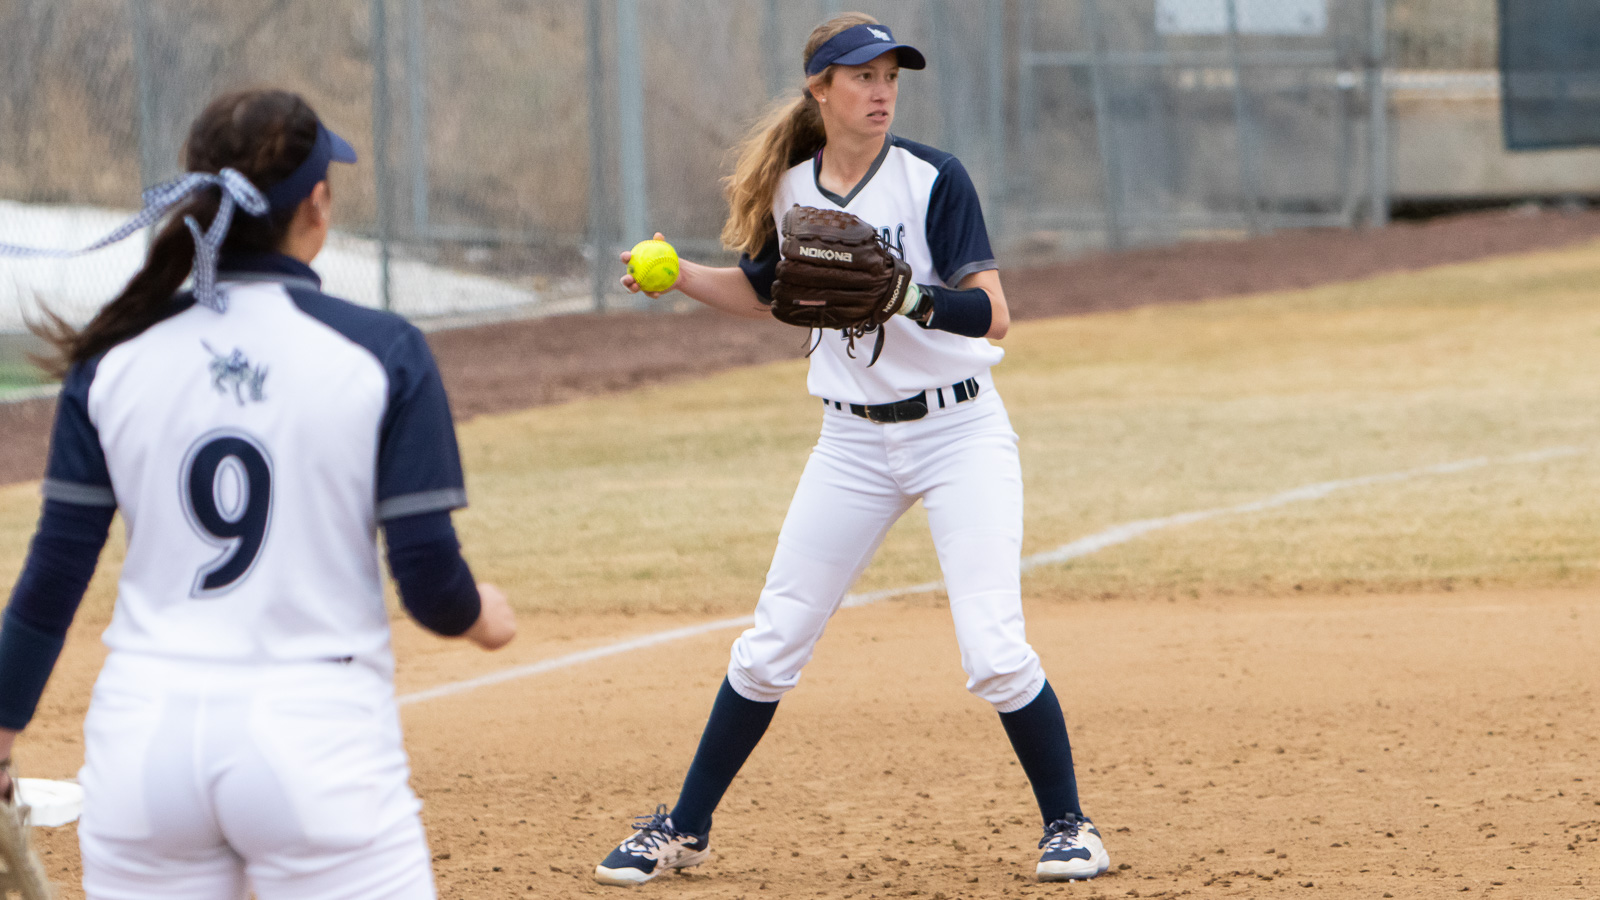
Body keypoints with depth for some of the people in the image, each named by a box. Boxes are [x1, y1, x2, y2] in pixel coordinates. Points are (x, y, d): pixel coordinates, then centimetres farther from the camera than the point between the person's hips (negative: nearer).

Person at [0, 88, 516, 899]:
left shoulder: (116, 361, 3)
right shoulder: (382, 352, -5)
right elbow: (430, 580, -5)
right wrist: (480, 615, 18)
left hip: (145, 736, 3)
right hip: (317, 735, -3)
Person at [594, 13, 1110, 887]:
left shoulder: (934, 179, -13)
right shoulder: (792, 191, 1)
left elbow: (993, 315, -20)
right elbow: (766, 294, 20)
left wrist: (905, 298, -37)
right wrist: (681, 276, 3)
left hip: (958, 431, -4)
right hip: (853, 443, 4)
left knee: (995, 653, -12)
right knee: (769, 647, 5)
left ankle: (1067, 825, 7)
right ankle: (684, 829, 18)